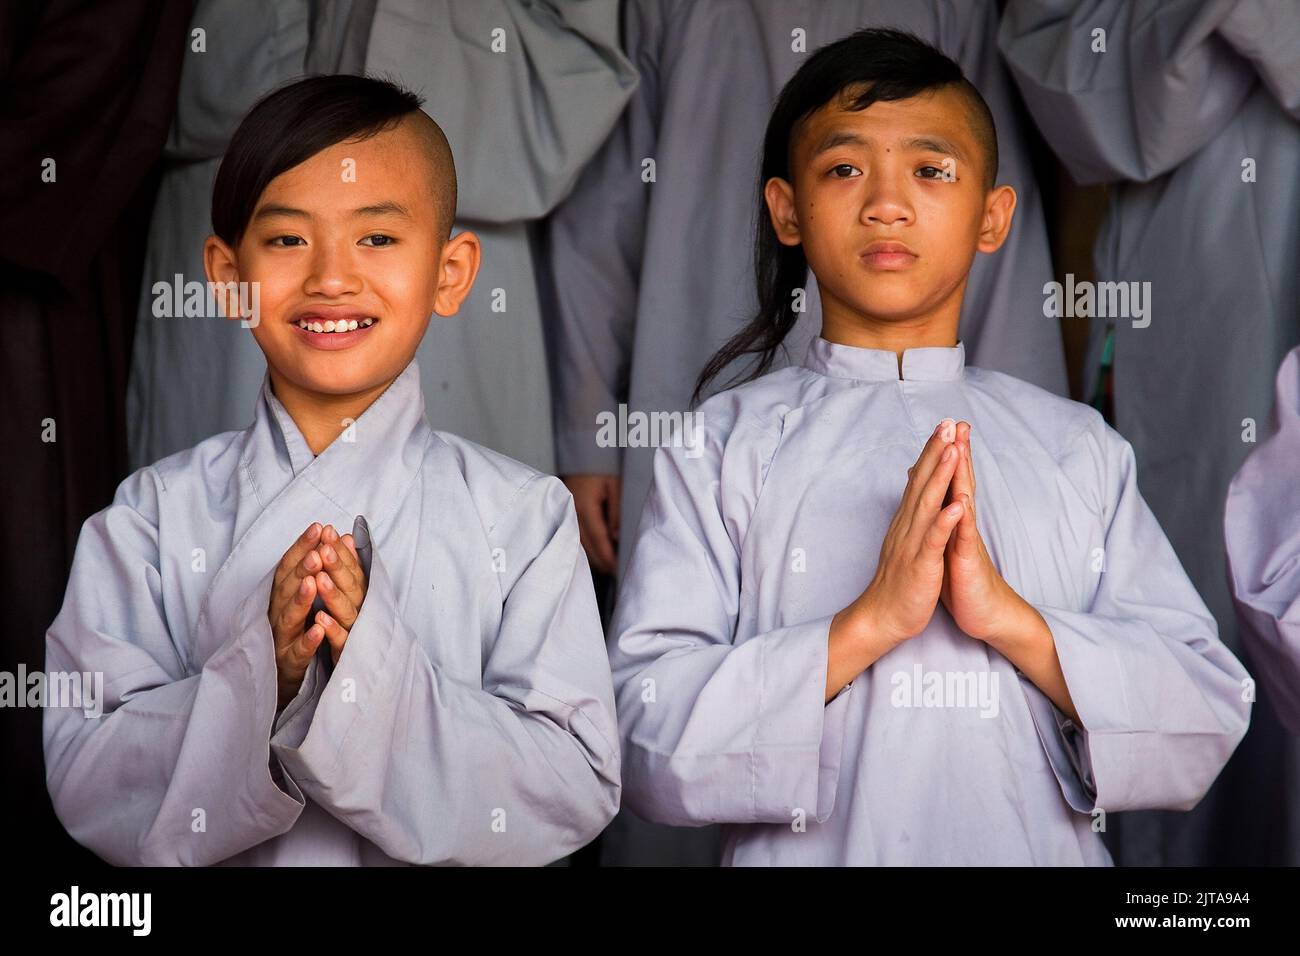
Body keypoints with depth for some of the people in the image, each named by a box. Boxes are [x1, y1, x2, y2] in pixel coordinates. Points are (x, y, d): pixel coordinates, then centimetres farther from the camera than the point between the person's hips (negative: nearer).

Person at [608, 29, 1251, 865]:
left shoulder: (1077, 448, 6)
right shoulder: (722, 449, 1)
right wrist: (870, 621, -17)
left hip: (1042, 848, 1)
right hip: (807, 851, -1)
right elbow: (646, 740, -8)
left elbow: (1209, 730, 0)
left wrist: (1009, 617, -13)